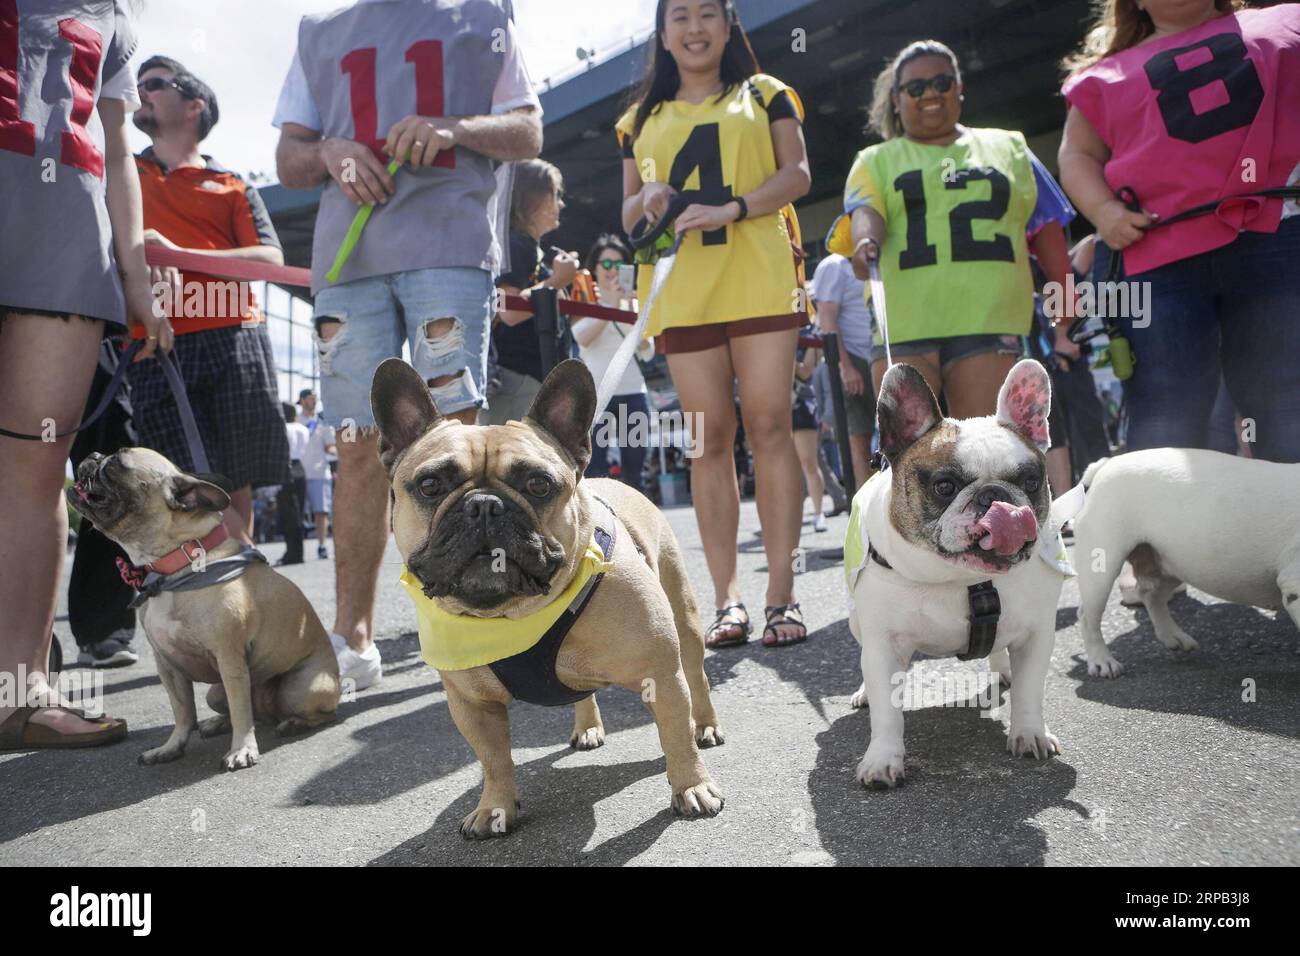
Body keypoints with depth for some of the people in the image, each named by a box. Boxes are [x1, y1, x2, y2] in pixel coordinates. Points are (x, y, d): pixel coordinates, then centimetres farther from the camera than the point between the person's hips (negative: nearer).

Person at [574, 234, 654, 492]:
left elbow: (647, 352, 6)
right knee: (595, 472, -9)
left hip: (633, 392, 4)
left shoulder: (634, 300, 16)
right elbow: (582, 338, -11)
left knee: (632, 473, 5)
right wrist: (611, 304, -17)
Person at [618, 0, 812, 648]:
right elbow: (628, 214, 21)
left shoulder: (764, 94, 16)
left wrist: (732, 208, -12)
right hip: (683, 291, 2)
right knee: (709, 437, -2)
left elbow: (798, 174, 5)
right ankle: (727, 599, 0)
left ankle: (781, 594, -5)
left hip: (761, 281, -2)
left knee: (769, 425, -9)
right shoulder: (641, 119, 22)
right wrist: (647, 200, -3)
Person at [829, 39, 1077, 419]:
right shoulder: (876, 160, 18)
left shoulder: (1008, 147, 22)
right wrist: (866, 242, -27)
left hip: (989, 320, 1)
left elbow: (1047, 232, 18)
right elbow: (865, 211, -3)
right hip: (903, 325, -1)